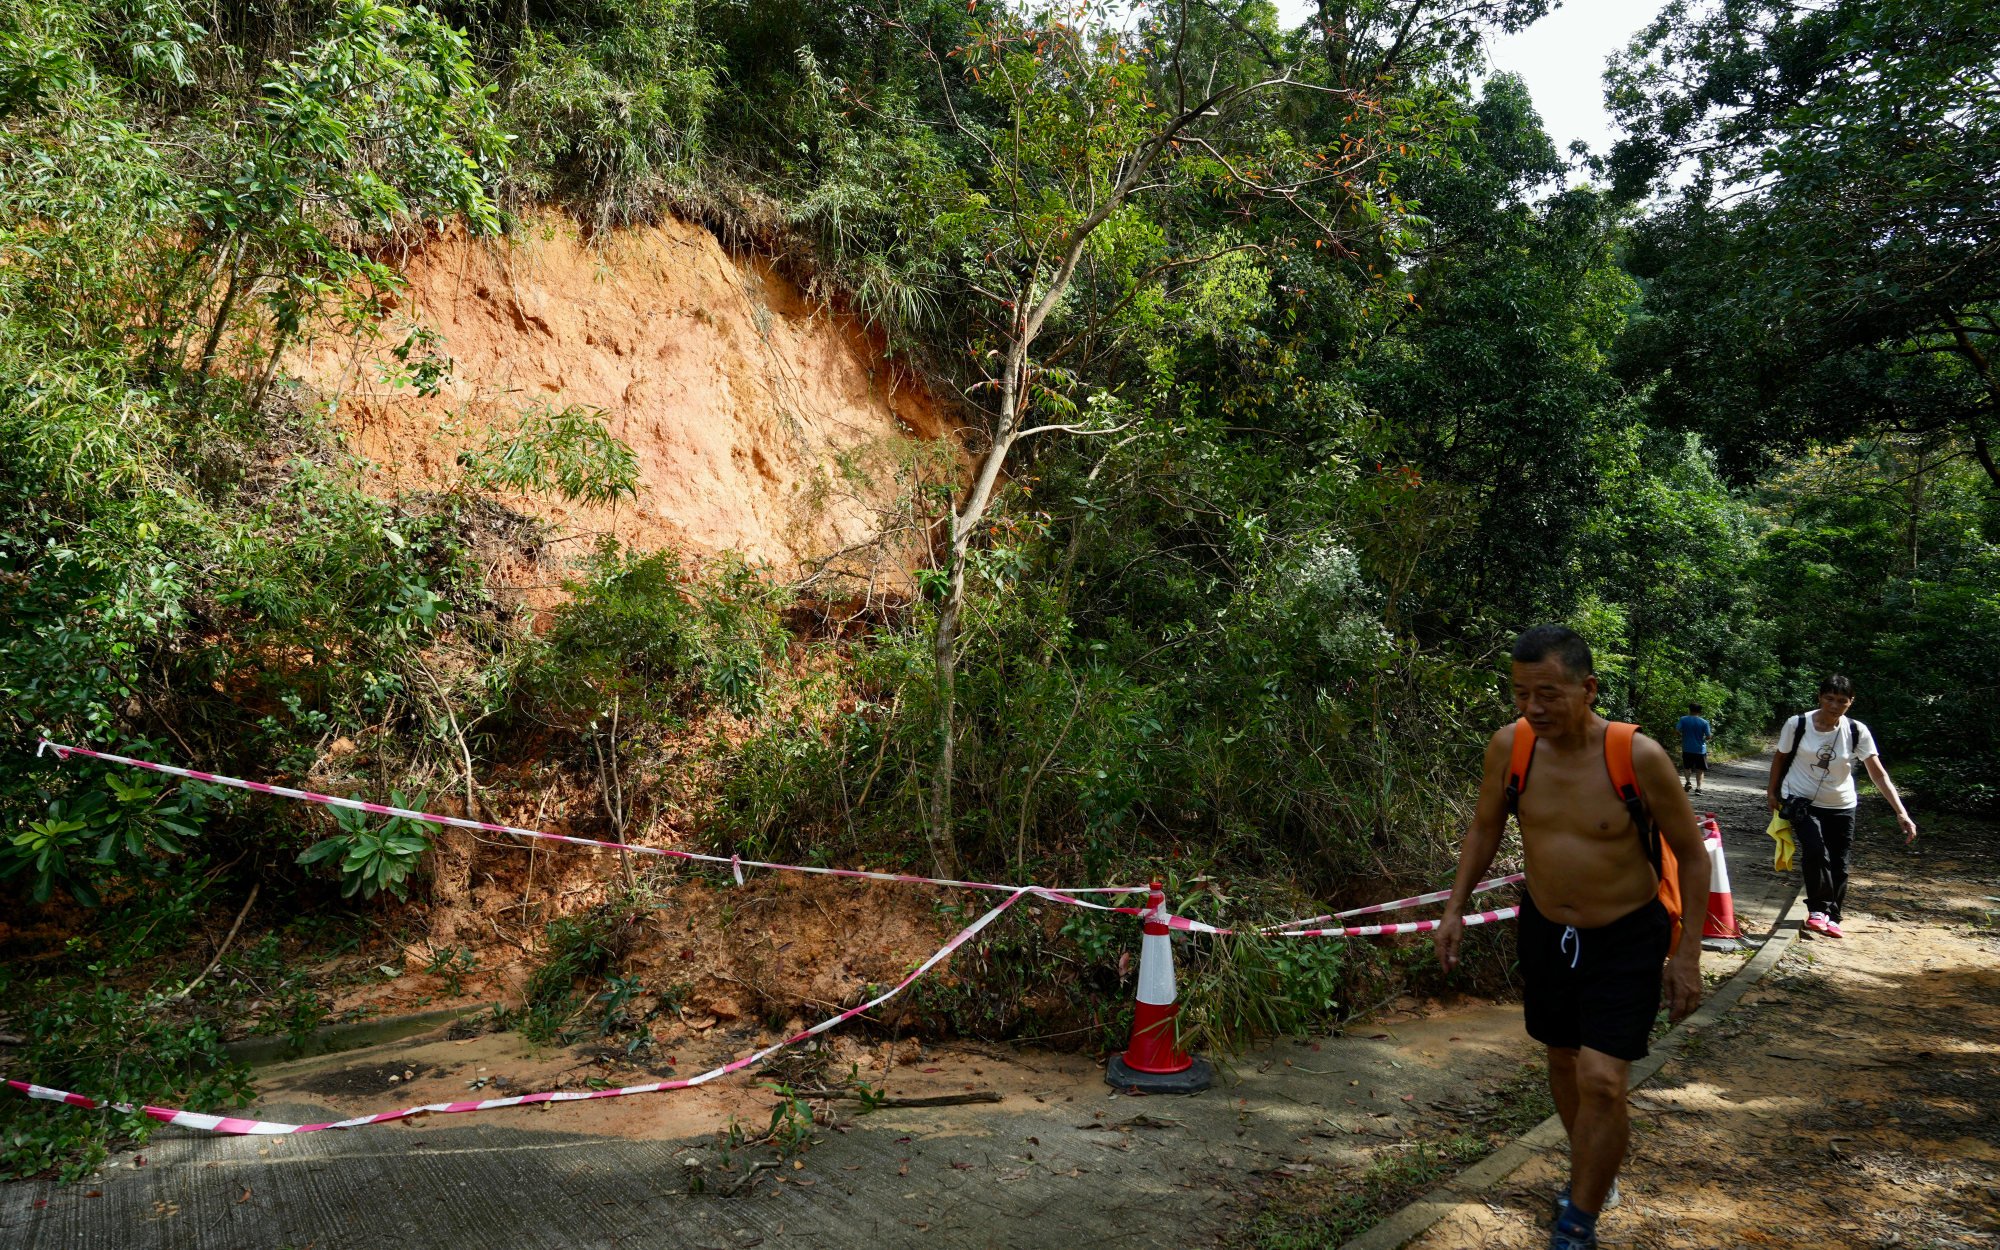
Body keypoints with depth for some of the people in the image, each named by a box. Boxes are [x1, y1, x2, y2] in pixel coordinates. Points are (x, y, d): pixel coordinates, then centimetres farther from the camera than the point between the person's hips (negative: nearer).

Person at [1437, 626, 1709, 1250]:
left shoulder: (1639, 757, -24)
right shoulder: (1509, 746, -14)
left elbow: (1692, 854, -10)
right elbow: (1484, 828, 4)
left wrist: (1687, 952, -10)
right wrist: (1455, 907, 2)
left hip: (1624, 939, -4)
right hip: (1544, 929, 4)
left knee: (1601, 1083, -11)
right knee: (1562, 1060, 20)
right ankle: (1594, 1175, 46)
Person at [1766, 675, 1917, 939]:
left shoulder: (1857, 732, -11)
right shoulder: (1798, 724, -14)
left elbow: (1880, 775, -14)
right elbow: (1780, 757, 2)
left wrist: (1902, 813, -21)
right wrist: (1773, 792, 6)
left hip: (1841, 806, 2)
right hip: (1801, 801, -2)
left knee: (1838, 864, 5)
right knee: (1817, 852, -23)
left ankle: (1831, 916, 24)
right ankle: (1819, 909, -6)